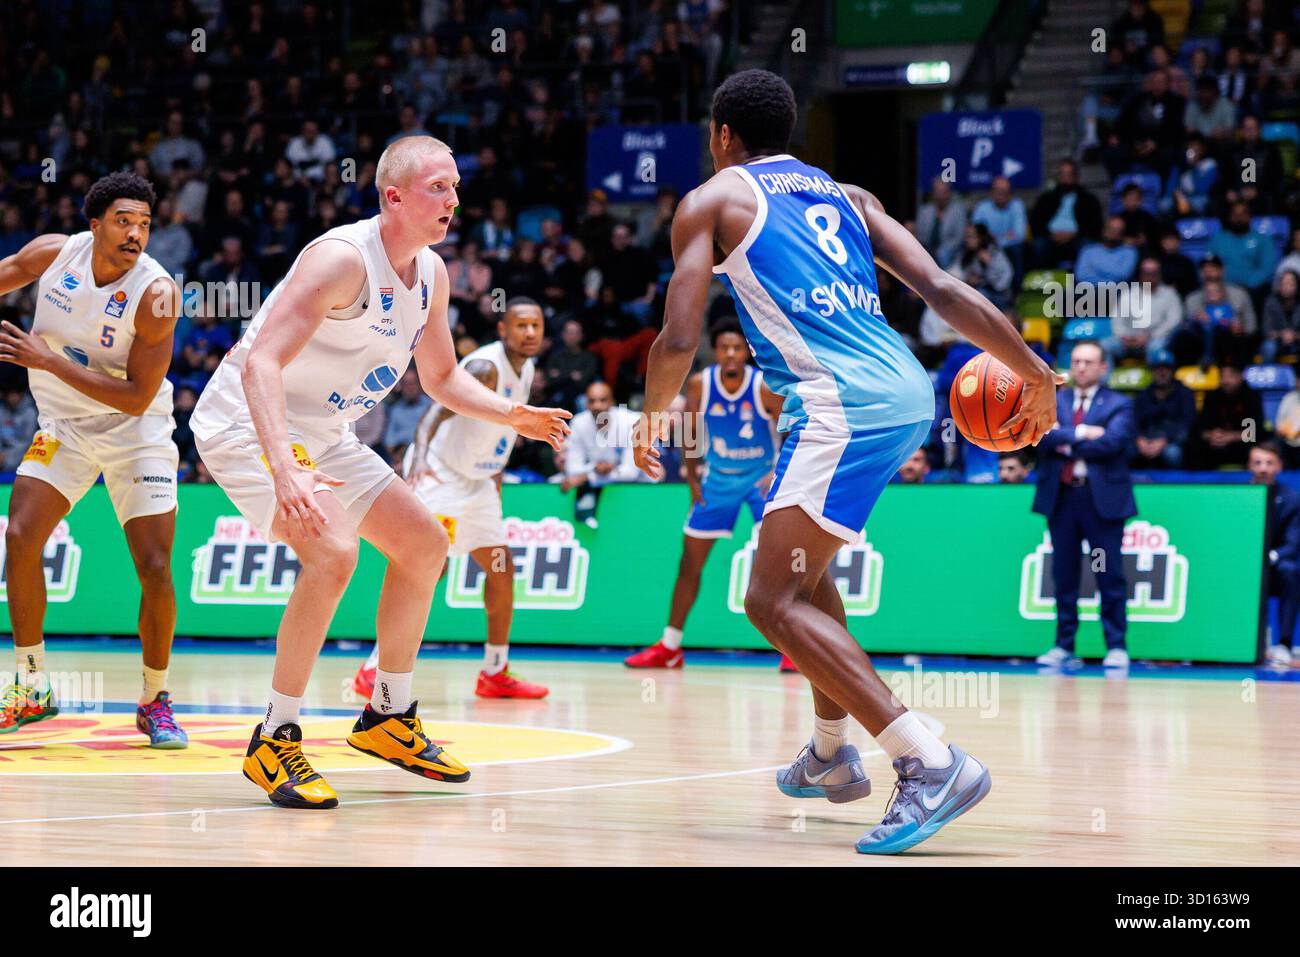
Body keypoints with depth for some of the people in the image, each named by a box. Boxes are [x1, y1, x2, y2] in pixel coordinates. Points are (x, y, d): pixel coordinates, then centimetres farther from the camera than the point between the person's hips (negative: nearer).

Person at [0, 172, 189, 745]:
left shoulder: (156, 295, -24)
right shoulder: (53, 253, -13)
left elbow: (136, 396, -25)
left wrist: (48, 360, -28)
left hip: (135, 433, -3)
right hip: (64, 427, 3)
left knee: (155, 569, -11)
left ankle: (155, 701, 9)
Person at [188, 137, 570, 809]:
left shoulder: (431, 274, 1)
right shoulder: (343, 257, -26)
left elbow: (441, 378, 16)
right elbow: (261, 363, -35)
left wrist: (513, 415, -3)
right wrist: (284, 469, -48)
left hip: (322, 433, 10)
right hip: (248, 424, -10)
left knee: (425, 544, 11)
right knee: (333, 552, -28)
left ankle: (387, 719, 23)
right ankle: (274, 742, -17)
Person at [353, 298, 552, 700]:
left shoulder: (525, 371, 5)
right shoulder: (485, 367, -24)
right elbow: (438, 412, -39)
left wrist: (495, 471, 22)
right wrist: (420, 457, -56)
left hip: (477, 481, 10)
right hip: (439, 474, -10)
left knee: (501, 569, 11)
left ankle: (495, 674, 21)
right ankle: (374, 670, -19)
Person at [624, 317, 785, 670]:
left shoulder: (765, 387, -21)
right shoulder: (700, 384, -14)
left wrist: (778, 472, -27)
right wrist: (692, 478, -4)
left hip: (762, 476, -3)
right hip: (718, 477, 3)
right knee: (690, 561, 5)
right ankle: (669, 648, 16)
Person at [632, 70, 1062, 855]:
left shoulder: (712, 200, 8)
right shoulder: (845, 196, 24)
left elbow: (679, 339, -1)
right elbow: (940, 288, 12)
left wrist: (653, 419, 18)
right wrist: (1035, 373, 13)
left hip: (844, 402, -8)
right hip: (909, 394, 8)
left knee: (774, 600, -7)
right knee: (800, 559, 29)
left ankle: (932, 762, -21)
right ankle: (832, 753, 34)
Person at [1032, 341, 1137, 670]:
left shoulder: (1118, 405, 4)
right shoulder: (1053, 401, 13)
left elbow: (1112, 442, -13)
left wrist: (1067, 445, -8)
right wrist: (1080, 434, -14)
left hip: (1103, 498, -3)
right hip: (1061, 497, 3)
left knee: (1110, 576, -3)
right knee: (1064, 575, 6)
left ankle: (1116, 646, 2)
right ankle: (1064, 644, 11)